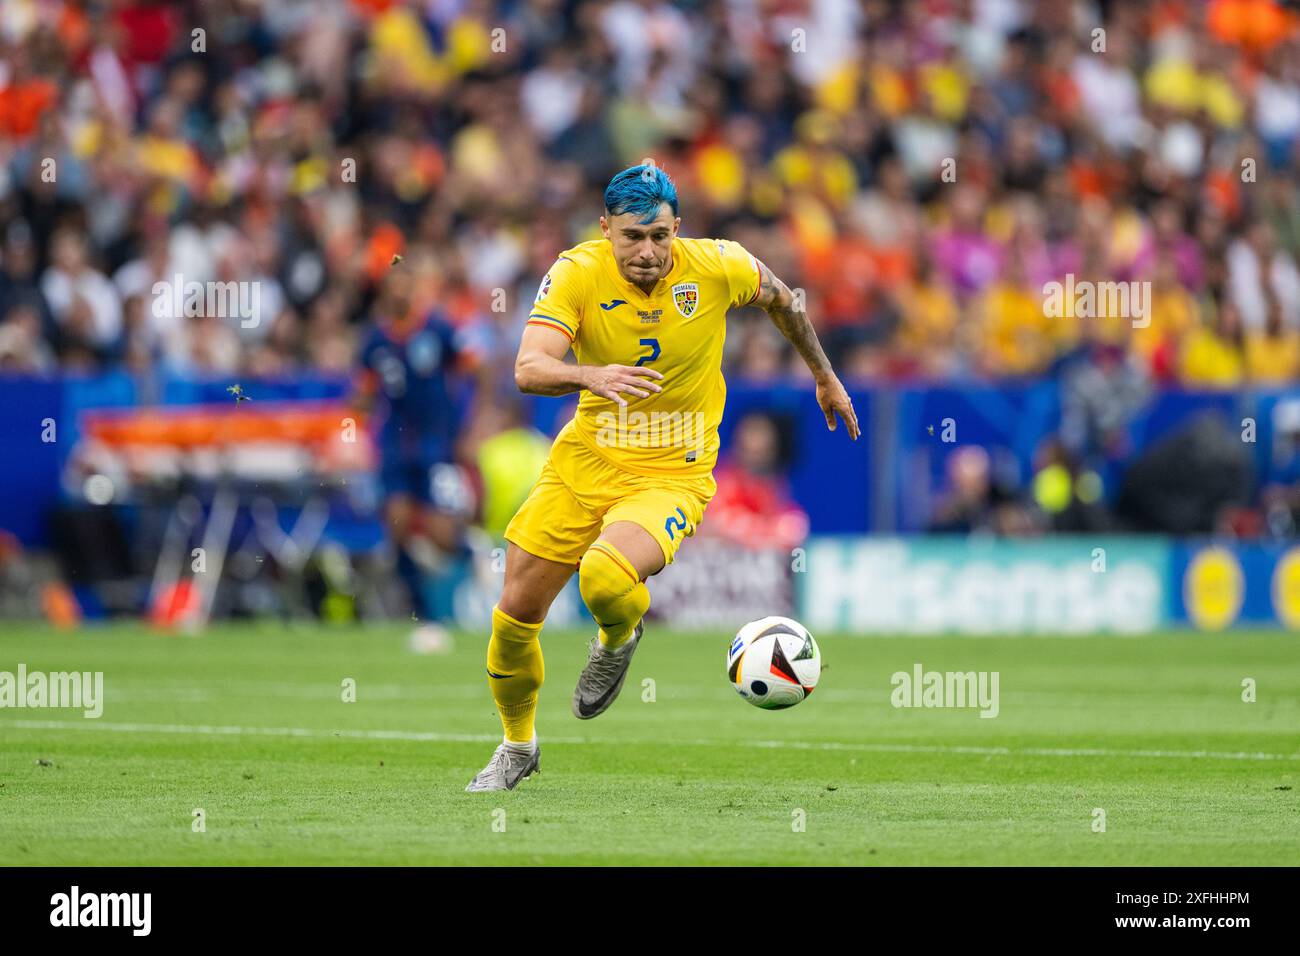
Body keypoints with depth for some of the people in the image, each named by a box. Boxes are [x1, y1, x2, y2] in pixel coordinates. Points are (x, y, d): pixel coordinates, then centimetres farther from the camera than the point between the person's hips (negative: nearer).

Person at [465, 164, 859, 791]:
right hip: (584, 460, 2)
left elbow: (780, 300, 9)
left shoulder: (717, 267, -14)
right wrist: (591, 376, -48)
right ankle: (517, 746, 33)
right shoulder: (577, 273, -15)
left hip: (671, 476, -2)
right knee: (515, 615, 4)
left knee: (604, 578, -32)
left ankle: (619, 637, 7)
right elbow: (529, 369, -27)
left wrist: (824, 377, 22)